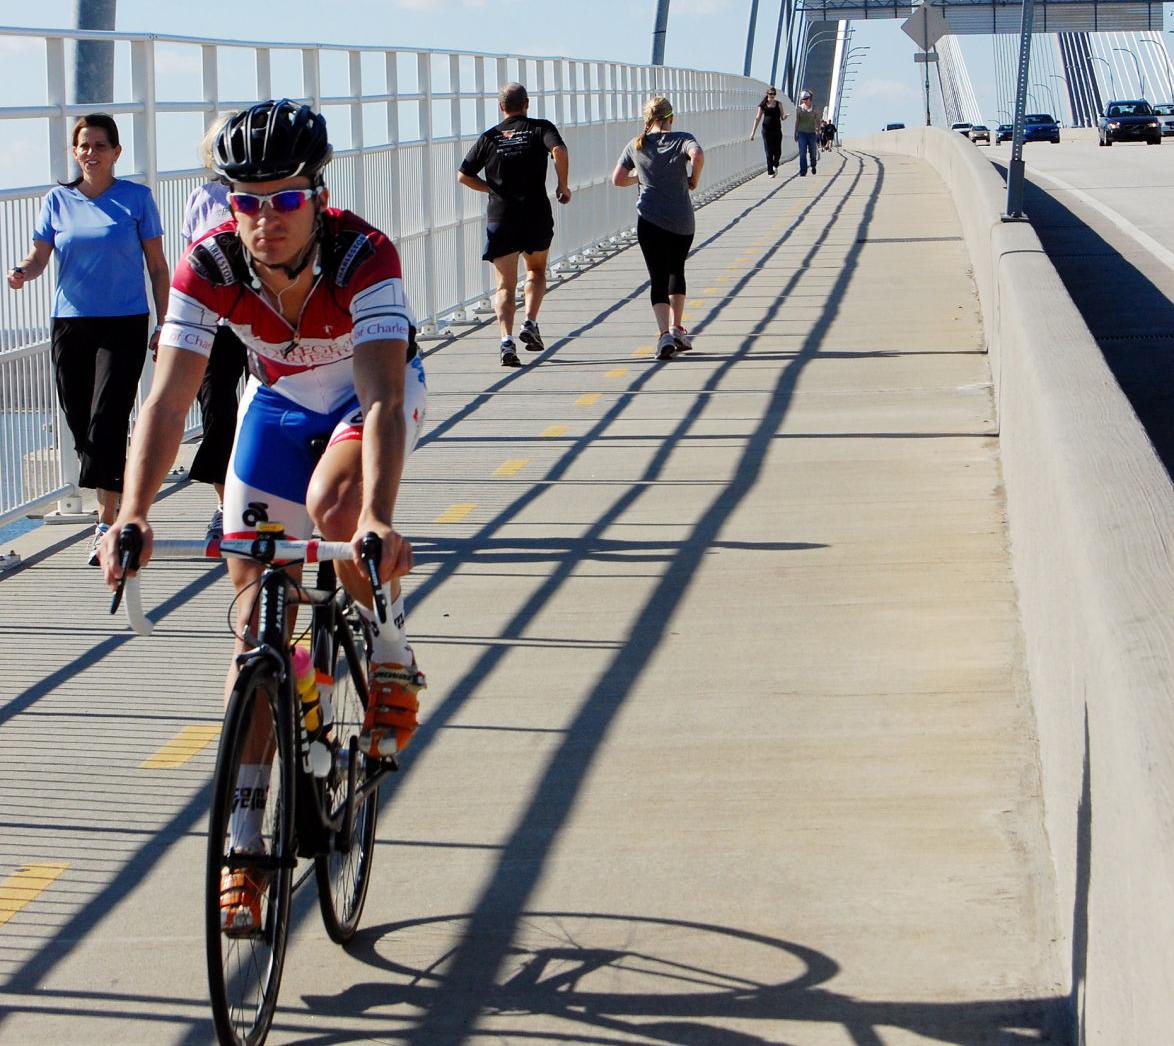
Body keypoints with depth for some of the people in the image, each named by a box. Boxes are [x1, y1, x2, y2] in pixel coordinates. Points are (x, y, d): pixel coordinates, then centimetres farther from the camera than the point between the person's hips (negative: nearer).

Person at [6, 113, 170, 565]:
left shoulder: (136, 198, 1)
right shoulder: (58, 201, 8)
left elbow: (157, 265, 5)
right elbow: (40, 255, 5)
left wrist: (164, 325, 1)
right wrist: (22, 272, -19)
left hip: (124, 325, -4)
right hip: (70, 324, 4)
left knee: (106, 420, -14)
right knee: (81, 425, 5)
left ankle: (106, 525, -14)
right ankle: (116, 507, 21)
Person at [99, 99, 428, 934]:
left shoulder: (364, 256, -36)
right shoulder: (209, 268, -28)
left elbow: (383, 398, -46)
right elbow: (169, 398, -33)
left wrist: (377, 517, -61)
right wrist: (133, 515, -48)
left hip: (373, 392, -3)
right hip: (279, 400, 3)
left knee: (331, 502, -37)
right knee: (256, 617, -4)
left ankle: (392, 664, -7)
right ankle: (245, 848, 1)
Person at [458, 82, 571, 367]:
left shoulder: (490, 137, 7)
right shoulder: (540, 128, 2)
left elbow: (464, 175, 4)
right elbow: (559, 151, -18)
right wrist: (562, 186, -5)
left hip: (500, 217, 1)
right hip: (536, 215, -1)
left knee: (505, 285, 3)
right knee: (537, 270, 24)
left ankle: (507, 339, -17)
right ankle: (530, 324, 6)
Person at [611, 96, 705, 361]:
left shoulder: (636, 145, 5)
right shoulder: (682, 139, -1)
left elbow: (617, 179, 8)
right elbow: (698, 156, -22)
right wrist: (694, 179, -4)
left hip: (650, 221, 0)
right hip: (682, 221, 0)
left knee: (658, 278, 0)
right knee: (676, 271, 21)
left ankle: (665, 333, -17)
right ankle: (677, 328, 20)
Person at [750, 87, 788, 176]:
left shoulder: (778, 104, 7)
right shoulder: (763, 105, 4)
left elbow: (782, 117, 8)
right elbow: (757, 118, 4)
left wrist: (785, 116, -18)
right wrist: (753, 132, -1)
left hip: (777, 130, 1)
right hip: (767, 131, -1)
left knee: (778, 152, 0)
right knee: (769, 152, -4)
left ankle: (775, 165, 31)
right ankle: (770, 172, 2)